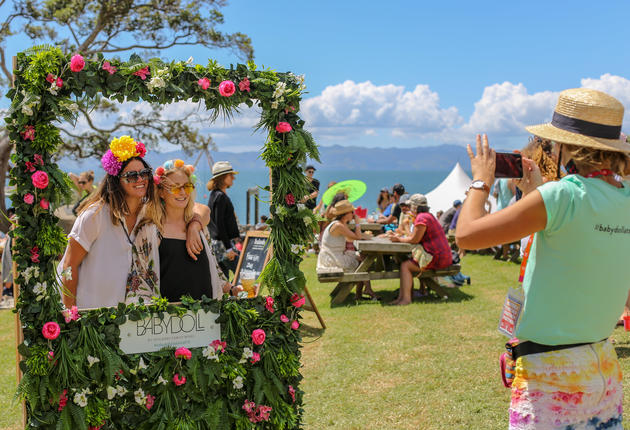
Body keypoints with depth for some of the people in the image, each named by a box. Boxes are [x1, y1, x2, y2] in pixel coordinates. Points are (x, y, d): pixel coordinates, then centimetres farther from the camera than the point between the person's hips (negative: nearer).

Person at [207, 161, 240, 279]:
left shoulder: (214, 195, 15)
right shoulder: (220, 197, -14)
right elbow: (219, 224, -19)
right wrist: (228, 248, -19)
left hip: (216, 243, 10)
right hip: (223, 244, -10)